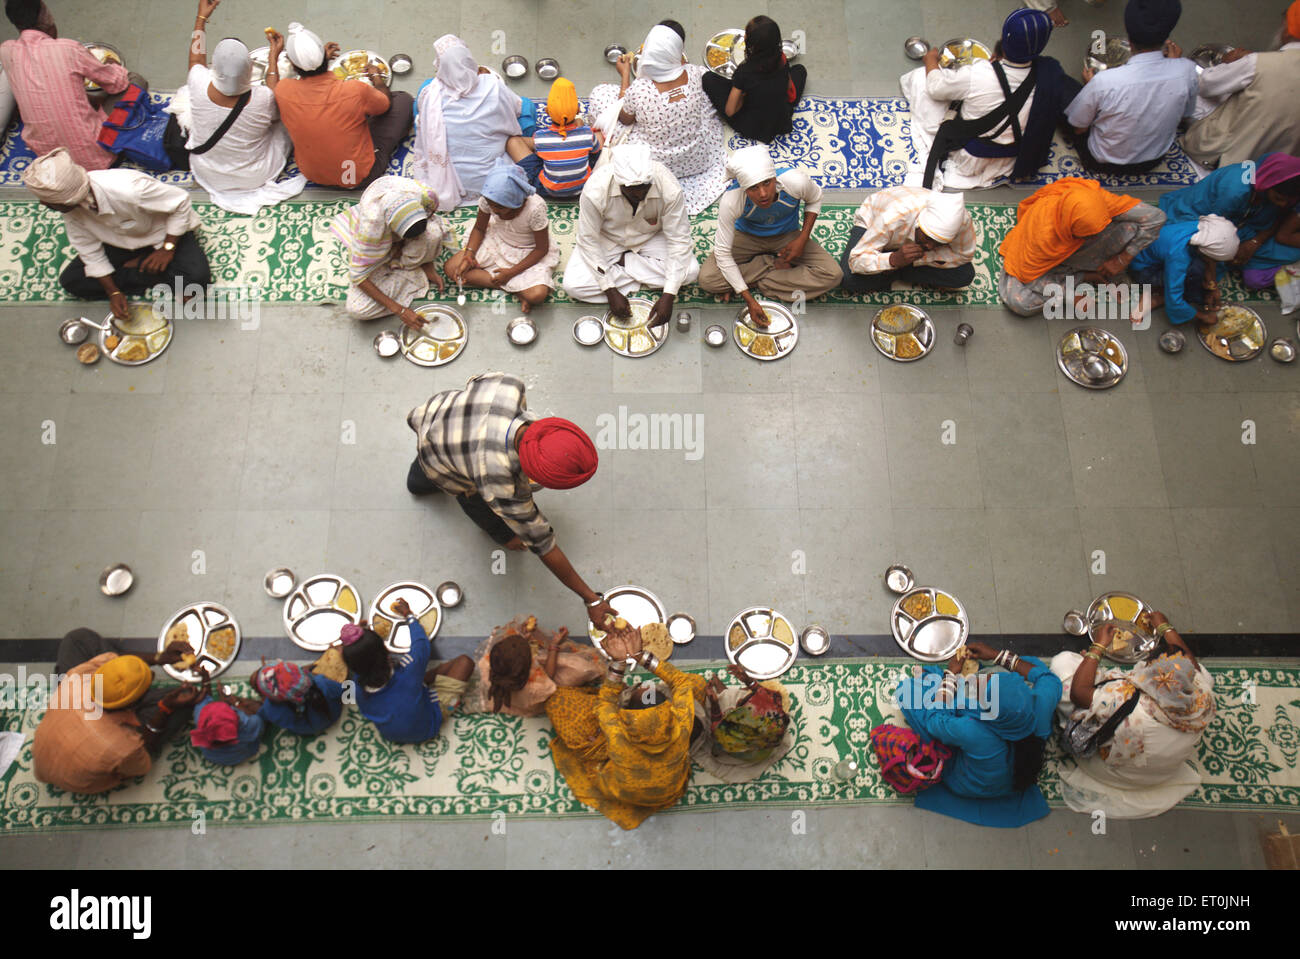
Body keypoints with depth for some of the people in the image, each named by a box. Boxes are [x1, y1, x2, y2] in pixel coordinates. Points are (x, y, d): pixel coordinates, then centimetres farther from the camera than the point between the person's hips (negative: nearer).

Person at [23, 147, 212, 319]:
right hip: (121, 240, 5)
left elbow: (180, 201, -26)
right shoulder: (71, 208, -20)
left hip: (165, 232, -5)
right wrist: (113, 292, -15)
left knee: (196, 278, -34)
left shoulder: (128, 190, -39)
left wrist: (168, 248, -27)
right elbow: (90, 251, -7)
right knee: (70, 281, -10)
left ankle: (139, 266, -6)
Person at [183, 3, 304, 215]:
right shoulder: (262, 98, -33)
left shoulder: (201, 88, -27)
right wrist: (274, 57, -4)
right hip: (255, 176, -2)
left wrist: (201, 18, 12)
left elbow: (196, 59, 0)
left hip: (208, 176, 2)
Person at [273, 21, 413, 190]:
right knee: (404, 100, 9)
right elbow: (386, 103, -5)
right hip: (360, 178, -4)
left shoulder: (283, 91, -20)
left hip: (311, 174, 4)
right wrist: (377, 78, 16)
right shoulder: (356, 90, -30)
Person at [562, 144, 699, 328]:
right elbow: (589, 240, -22)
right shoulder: (595, 190, -34)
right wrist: (611, 292, -26)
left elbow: (678, 240, -25)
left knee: (690, 271, -23)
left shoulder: (669, 188, -32)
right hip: (607, 239, -1)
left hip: (651, 238, 1)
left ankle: (623, 263, -5)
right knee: (572, 285, -23)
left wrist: (668, 296, -32)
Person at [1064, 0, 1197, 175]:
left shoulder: (1103, 82, -36)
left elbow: (1078, 129, -17)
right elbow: (1184, 116, -2)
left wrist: (1089, 86, -1)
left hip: (1104, 164, -4)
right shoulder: (1187, 70, -24)